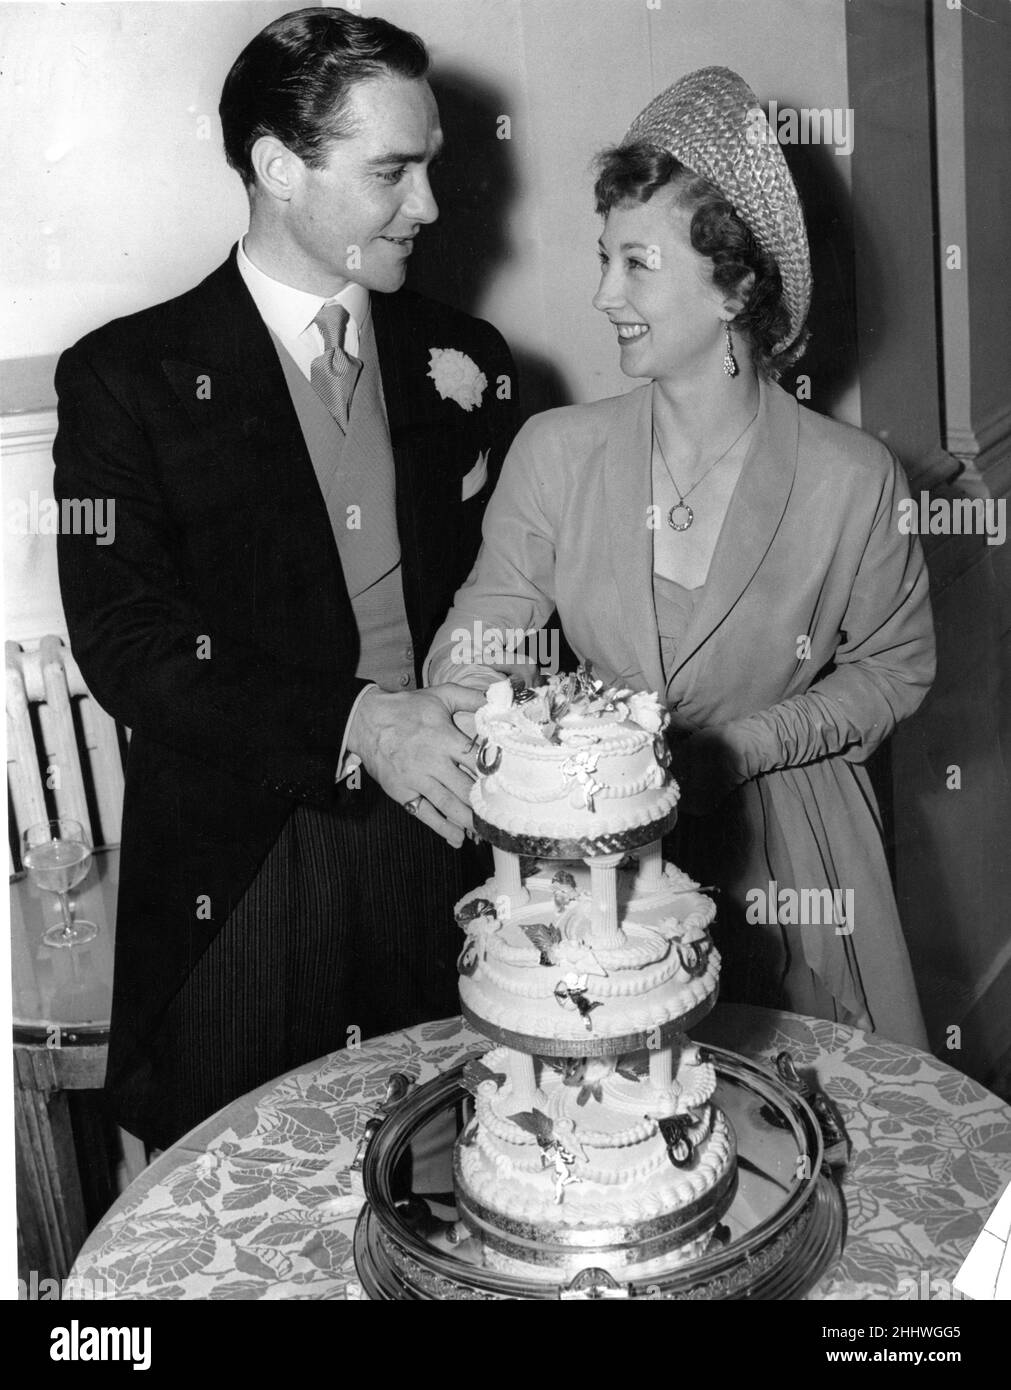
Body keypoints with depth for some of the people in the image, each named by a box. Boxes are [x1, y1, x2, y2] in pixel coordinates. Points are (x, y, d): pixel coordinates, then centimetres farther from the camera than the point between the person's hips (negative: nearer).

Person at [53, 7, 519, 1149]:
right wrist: (356, 727, -22)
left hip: (446, 840, 3)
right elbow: (125, 643, -11)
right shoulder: (126, 376, -4)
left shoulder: (464, 361, 7)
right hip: (238, 871, -2)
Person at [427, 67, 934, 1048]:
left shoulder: (851, 478, -13)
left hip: (787, 856, -1)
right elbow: (475, 648, -6)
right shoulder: (554, 452, -8)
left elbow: (893, 669, -1)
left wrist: (740, 745, -15)